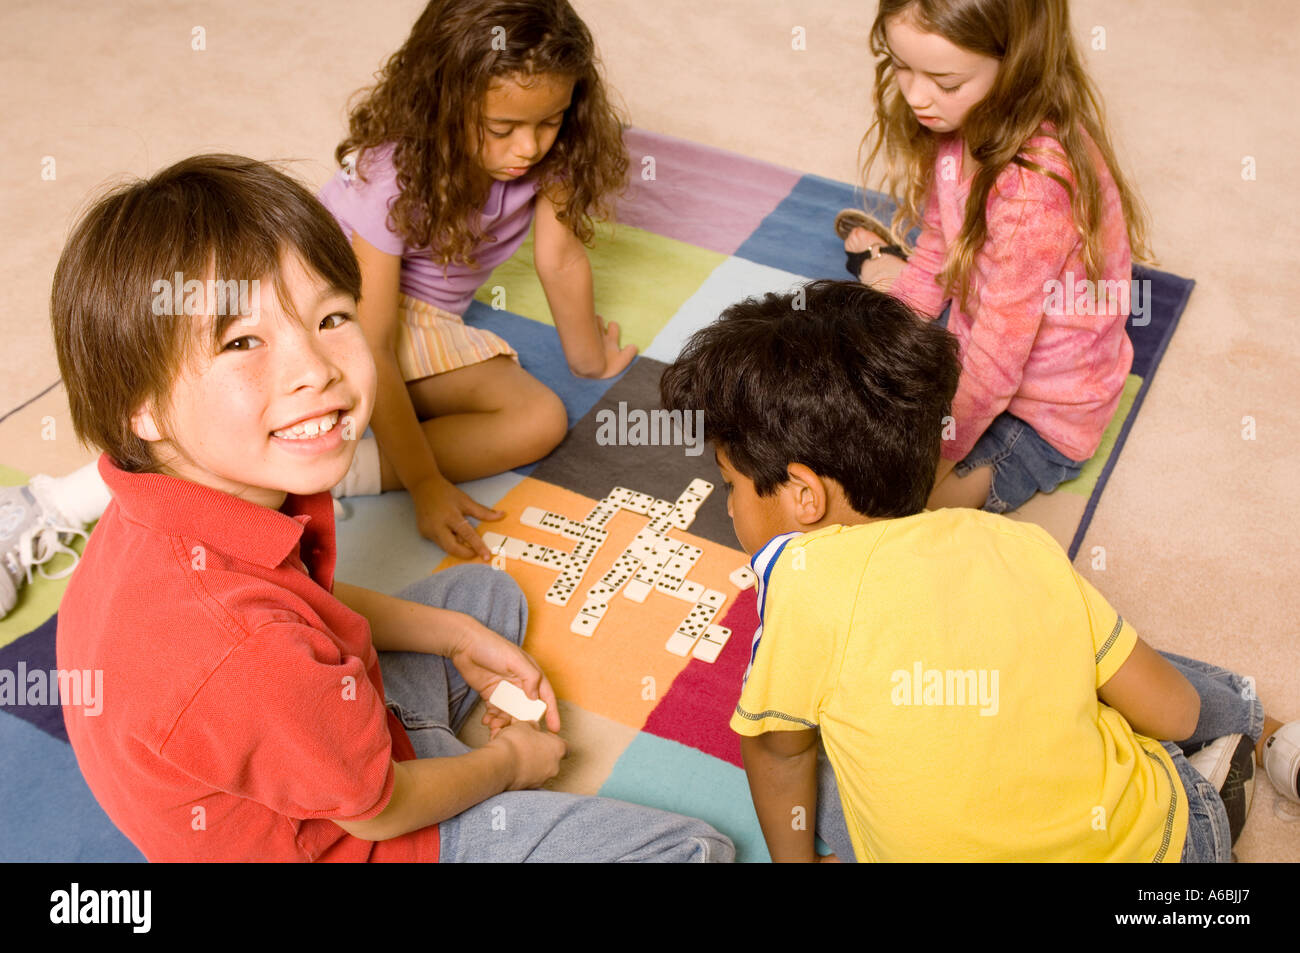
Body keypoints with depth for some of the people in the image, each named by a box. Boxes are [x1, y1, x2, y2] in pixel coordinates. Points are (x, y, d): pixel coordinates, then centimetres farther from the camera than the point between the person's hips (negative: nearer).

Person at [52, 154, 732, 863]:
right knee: (694, 849, -10)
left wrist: (458, 635, 1)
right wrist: (510, 762, -5)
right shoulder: (236, 647, -43)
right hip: (350, 840, -8)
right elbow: (380, 809, -25)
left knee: (483, 591, 29)